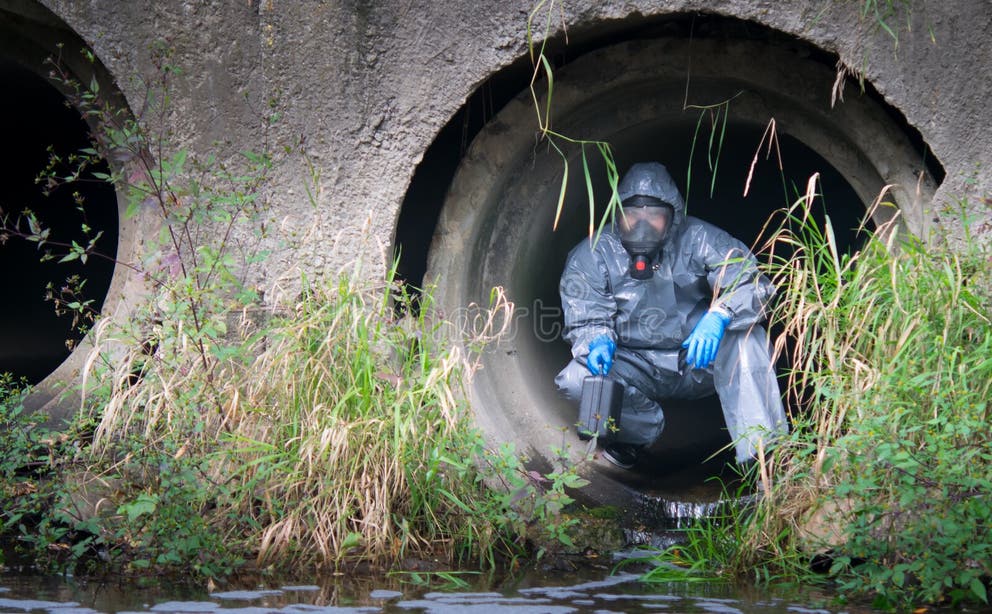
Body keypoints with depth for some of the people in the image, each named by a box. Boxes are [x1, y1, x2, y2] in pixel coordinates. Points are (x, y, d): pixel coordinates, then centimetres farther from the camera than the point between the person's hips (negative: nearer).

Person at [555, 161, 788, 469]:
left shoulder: (696, 240, -12)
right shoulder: (593, 256, -9)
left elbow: (752, 284, -19)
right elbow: (587, 320, -8)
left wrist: (719, 316, -40)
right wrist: (598, 342, -34)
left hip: (697, 361, -1)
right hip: (638, 371, 1)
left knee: (744, 334, -30)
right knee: (576, 379, -28)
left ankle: (762, 453, -31)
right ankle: (639, 428, 5)